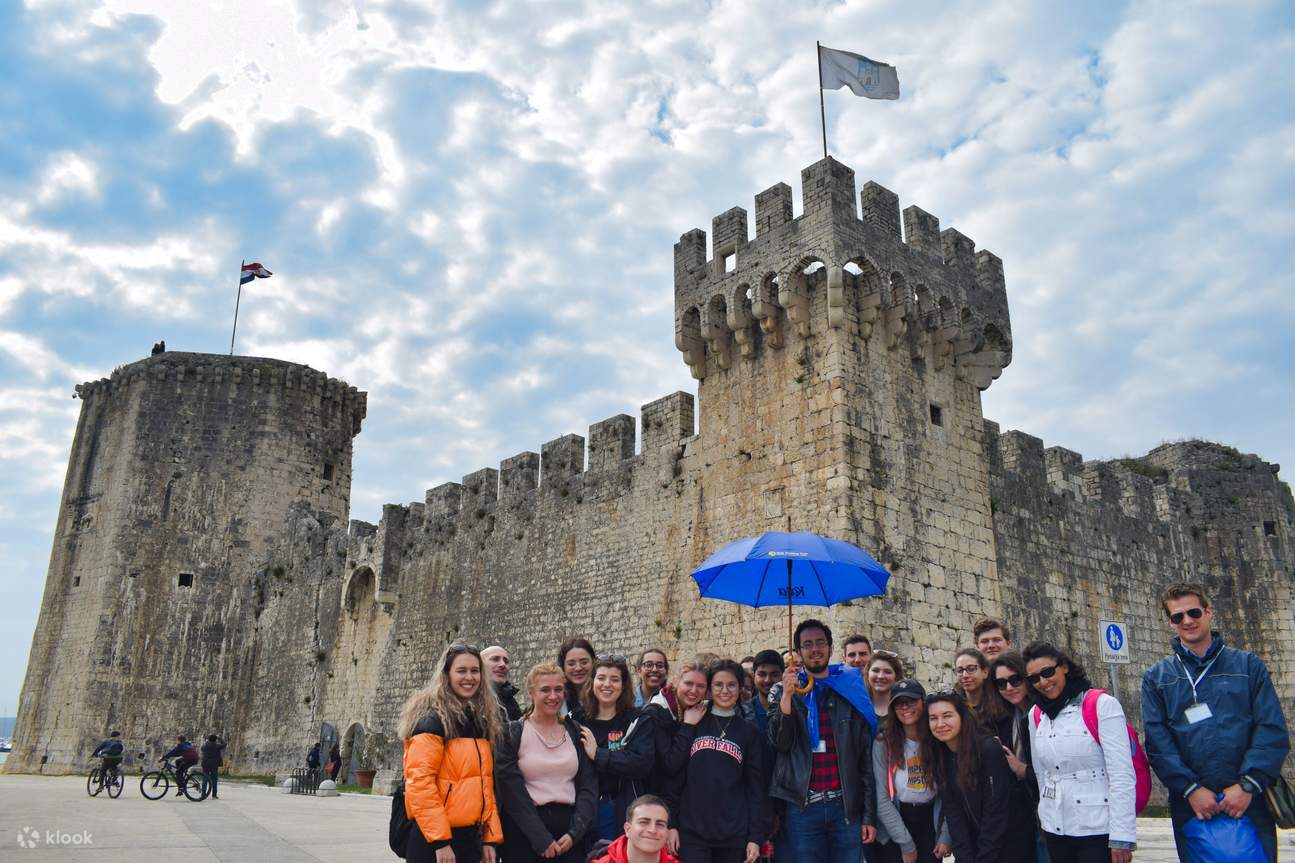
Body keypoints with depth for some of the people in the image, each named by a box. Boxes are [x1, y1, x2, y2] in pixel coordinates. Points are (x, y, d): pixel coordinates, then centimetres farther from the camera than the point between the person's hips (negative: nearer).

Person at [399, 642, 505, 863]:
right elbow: (419, 782, -18)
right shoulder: (433, 719, -12)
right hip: (433, 838, -7)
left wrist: (491, 837, 7)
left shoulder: (482, 721, 12)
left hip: (472, 836, 7)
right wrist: (440, 840, -20)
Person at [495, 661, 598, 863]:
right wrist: (541, 839, -13)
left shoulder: (576, 732, 8)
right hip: (525, 831, -2)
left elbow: (589, 785, 3)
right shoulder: (513, 734, -3)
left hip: (570, 836, 3)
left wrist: (575, 832, -8)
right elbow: (512, 792, -9)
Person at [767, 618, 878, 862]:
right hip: (802, 807, 0)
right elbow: (781, 742, -6)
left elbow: (867, 757, 4)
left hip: (847, 806, 1)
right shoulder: (782, 691, 6)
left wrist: (870, 815, 0)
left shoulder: (851, 690, 6)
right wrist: (787, 695, -18)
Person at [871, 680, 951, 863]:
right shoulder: (884, 743, -12)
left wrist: (946, 836, -8)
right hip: (893, 823, -1)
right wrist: (906, 844, -11)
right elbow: (881, 798, -11)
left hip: (930, 822, 1)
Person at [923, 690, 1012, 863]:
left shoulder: (989, 749, -20)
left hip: (1008, 846, -4)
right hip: (971, 846, 5)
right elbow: (953, 812, -6)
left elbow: (995, 813, -20)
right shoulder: (938, 758, -2)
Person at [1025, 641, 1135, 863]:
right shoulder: (1036, 715, 6)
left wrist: (1121, 836, -17)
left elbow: (1122, 774, -14)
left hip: (1098, 830, -5)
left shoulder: (1102, 705, -10)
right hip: (1055, 829, 5)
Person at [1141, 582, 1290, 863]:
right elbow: (1157, 740, -1)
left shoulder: (1248, 666, 8)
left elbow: (1273, 730, -1)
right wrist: (1190, 788, -14)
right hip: (1191, 806, 1)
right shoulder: (1156, 677, 8)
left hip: (1250, 803, 0)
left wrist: (1248, 785, -12)